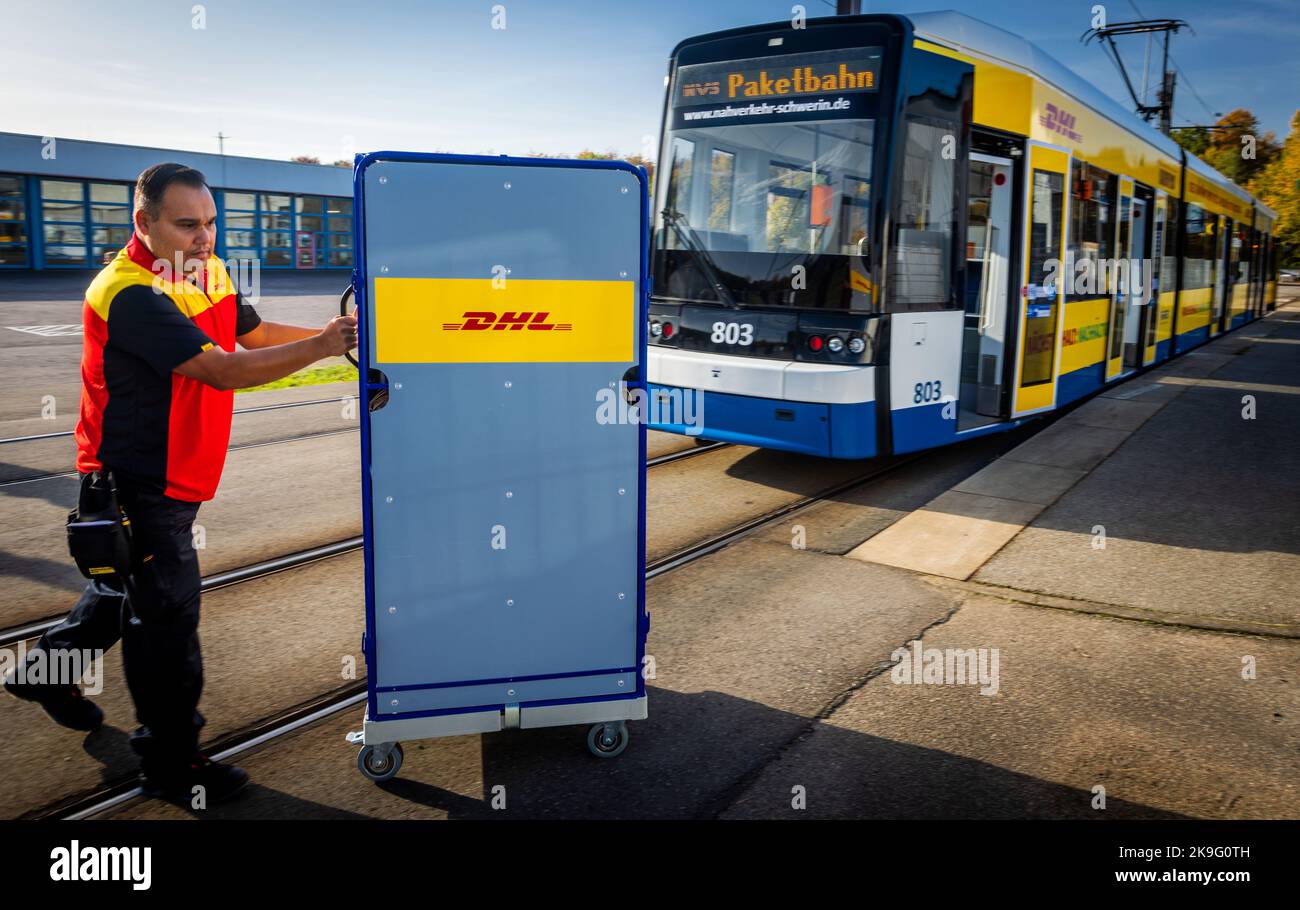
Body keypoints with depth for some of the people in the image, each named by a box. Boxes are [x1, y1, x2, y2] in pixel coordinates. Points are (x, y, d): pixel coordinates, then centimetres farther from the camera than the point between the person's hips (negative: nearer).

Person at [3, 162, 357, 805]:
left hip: (175, 475, 9)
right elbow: (222, 371, -32)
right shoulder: (129, 294, -25)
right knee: (166, 612, -2)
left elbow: (255, 335, 9)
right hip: (138, 482, -9)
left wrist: (330, 335, -6)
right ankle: (170, 763, 13)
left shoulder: (206, 271, 4)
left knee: (131, 585, 26)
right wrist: (320, 346, -37)